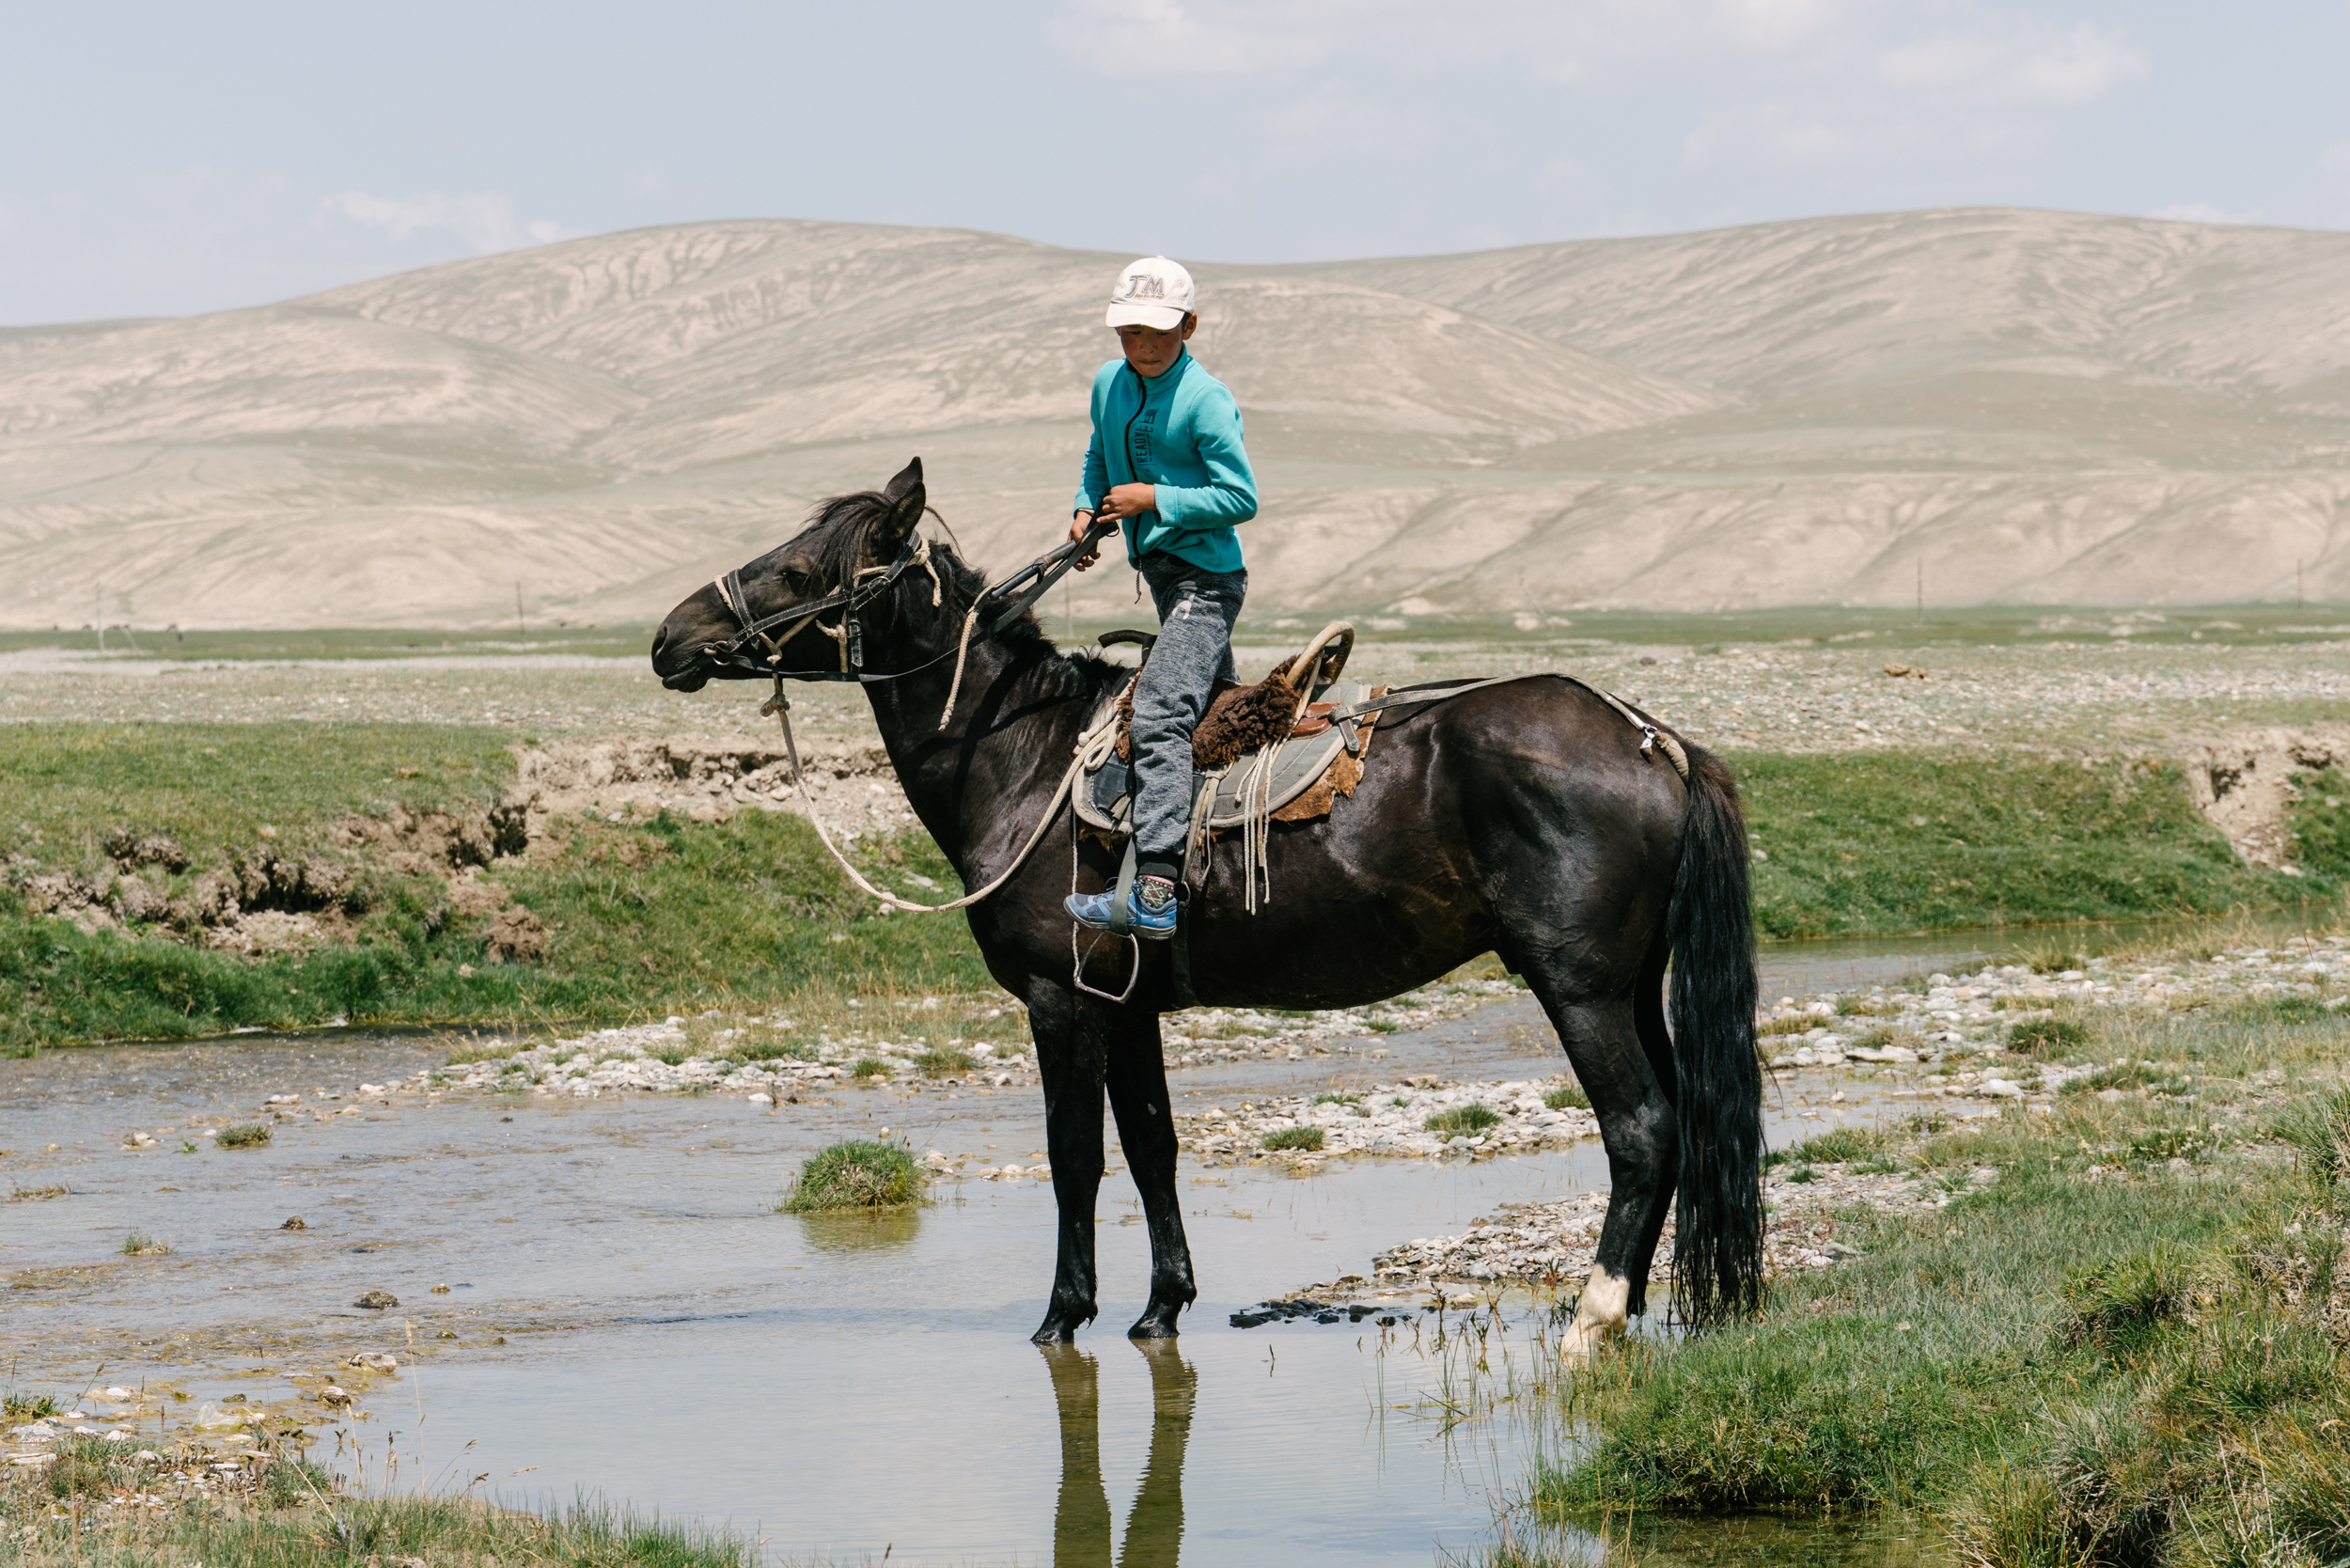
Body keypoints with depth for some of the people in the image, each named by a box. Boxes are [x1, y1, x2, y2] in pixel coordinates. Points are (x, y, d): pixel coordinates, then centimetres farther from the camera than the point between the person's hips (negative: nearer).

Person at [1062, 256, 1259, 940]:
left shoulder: (1206, 400, -16)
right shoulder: (1109, 384, 5)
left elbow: (1241, 497, -17)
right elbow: (1100, 456, 24)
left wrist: (1154, 499, -19)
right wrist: (1087, 507, 6)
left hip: (1206, 579, -9)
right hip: (1157, 571, 9)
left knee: (1159, 715, -23)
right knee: (1210, 704, 25)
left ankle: (1155, 892, -33)